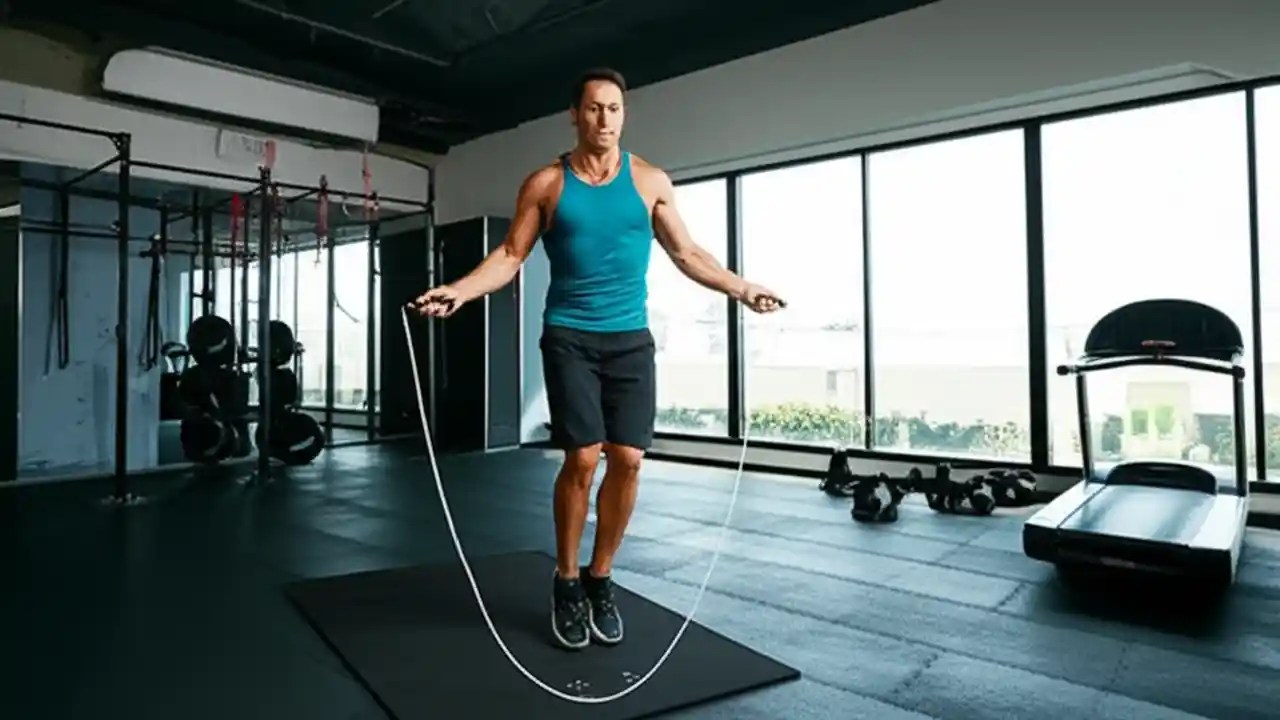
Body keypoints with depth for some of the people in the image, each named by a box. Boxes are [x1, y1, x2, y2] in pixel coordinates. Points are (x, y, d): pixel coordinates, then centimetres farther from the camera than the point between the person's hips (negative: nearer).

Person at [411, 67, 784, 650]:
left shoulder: (651, 181, 9)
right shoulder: (546, 183, 4)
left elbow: (686, 253, 13)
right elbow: (511, 254, 2)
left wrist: (741, 288, 6)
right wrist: (459, 290, -13)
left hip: (631, 339, 2)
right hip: (570, 337, -2)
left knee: (627, 460, -4)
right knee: (583, 458, -11)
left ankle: (600, 579, 17)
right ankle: (566, 583, 11)